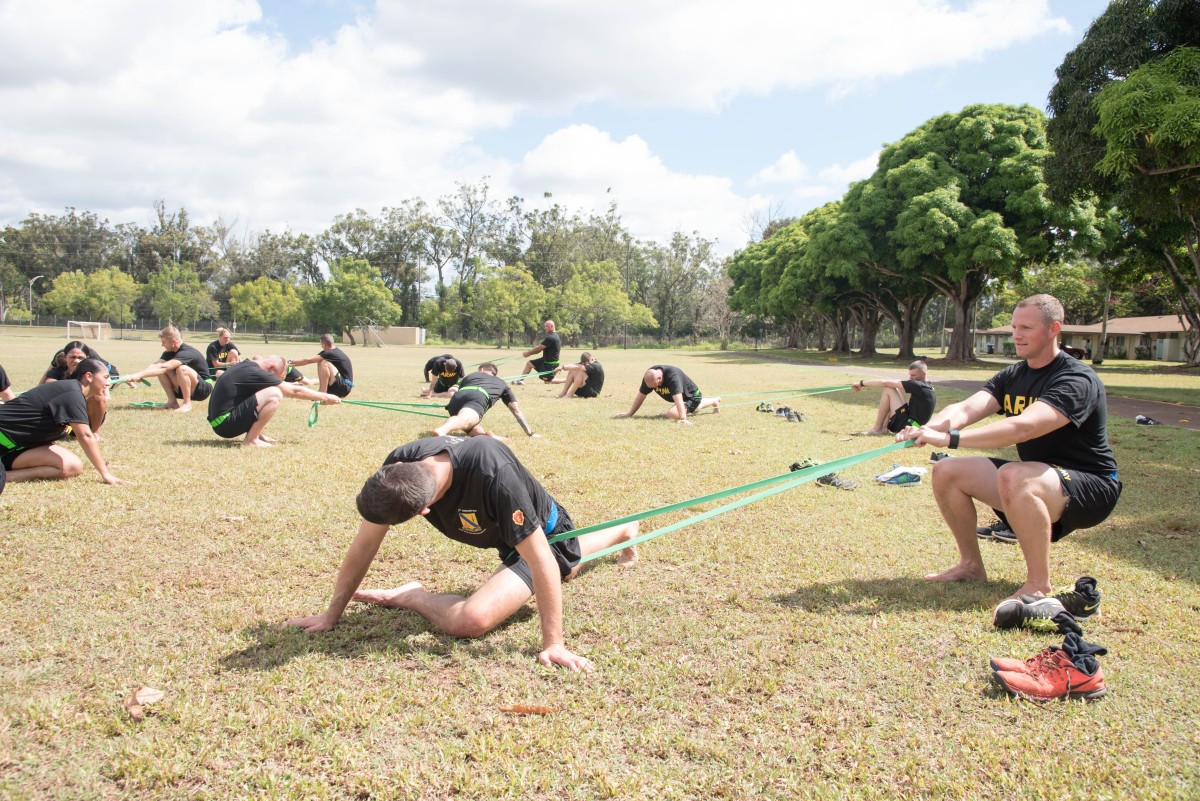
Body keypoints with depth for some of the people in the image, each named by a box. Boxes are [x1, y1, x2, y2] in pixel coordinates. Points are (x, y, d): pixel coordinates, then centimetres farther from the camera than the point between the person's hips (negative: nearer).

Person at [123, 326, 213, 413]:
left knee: (182, 369, -34)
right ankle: (172, 401, -3)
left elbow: (164, 367, -36)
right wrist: (134, 376, -27)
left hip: (204, 389, -8)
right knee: (161, 371, -8)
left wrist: (140, 375, -38)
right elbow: (154, 366, -12)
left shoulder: (187, 352, -24)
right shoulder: (170, 353, 3)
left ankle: (187, 404, -21)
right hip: (184, 388, 8)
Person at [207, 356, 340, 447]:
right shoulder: (254, 373, -17)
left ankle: (253, 433, 12)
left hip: (221, 418, 10)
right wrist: (325, 397, -2)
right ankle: (251, 440, -12)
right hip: (225, 423, -10)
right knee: (274, 395, -23)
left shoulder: (247, 366, 9)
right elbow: (294, 391, -11)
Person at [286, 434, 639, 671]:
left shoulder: (495, 475, -46)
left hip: (543, 533, -7)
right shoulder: (398, 466, -27)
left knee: (471, 620, -30)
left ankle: (408, 596, 1)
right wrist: (331, 614, -13)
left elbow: (540, 559, -41)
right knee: (568, 568, 37)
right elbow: (365, 544, -16)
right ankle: (623, 532, 61)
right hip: (503, 537, 7)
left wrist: (553, 643, -38)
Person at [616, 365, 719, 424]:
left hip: (692, 396, -8)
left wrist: (683, 418, -57)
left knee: (671, 414, -26)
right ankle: (714, 401, 64)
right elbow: (641, 395, -13)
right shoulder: (649, 376, -21)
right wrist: (629, 414, -13)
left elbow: (678, 399, -50)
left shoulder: (673, 376, -41)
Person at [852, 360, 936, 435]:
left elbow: (885, 382, -16)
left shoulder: (918, 386, -16)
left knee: (888, 390, -11)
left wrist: (862, 383, -9)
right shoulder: (928, 387, 13)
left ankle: (877, 429, -7)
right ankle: (884, 428, 3)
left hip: (906, 426, -10)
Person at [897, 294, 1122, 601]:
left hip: (1091, 487, -8)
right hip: (1034, 476, 8)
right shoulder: (1011, 376, 4)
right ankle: (971, 565, 12)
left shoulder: (1076, 380, -21)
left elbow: (1023, 427, -38)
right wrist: (929, 428, -36)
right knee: (946, 471, -2)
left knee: (1014, 476, -38)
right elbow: (966, 409, -14)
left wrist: (950, 438, -45)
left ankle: (1038, 586, -22)